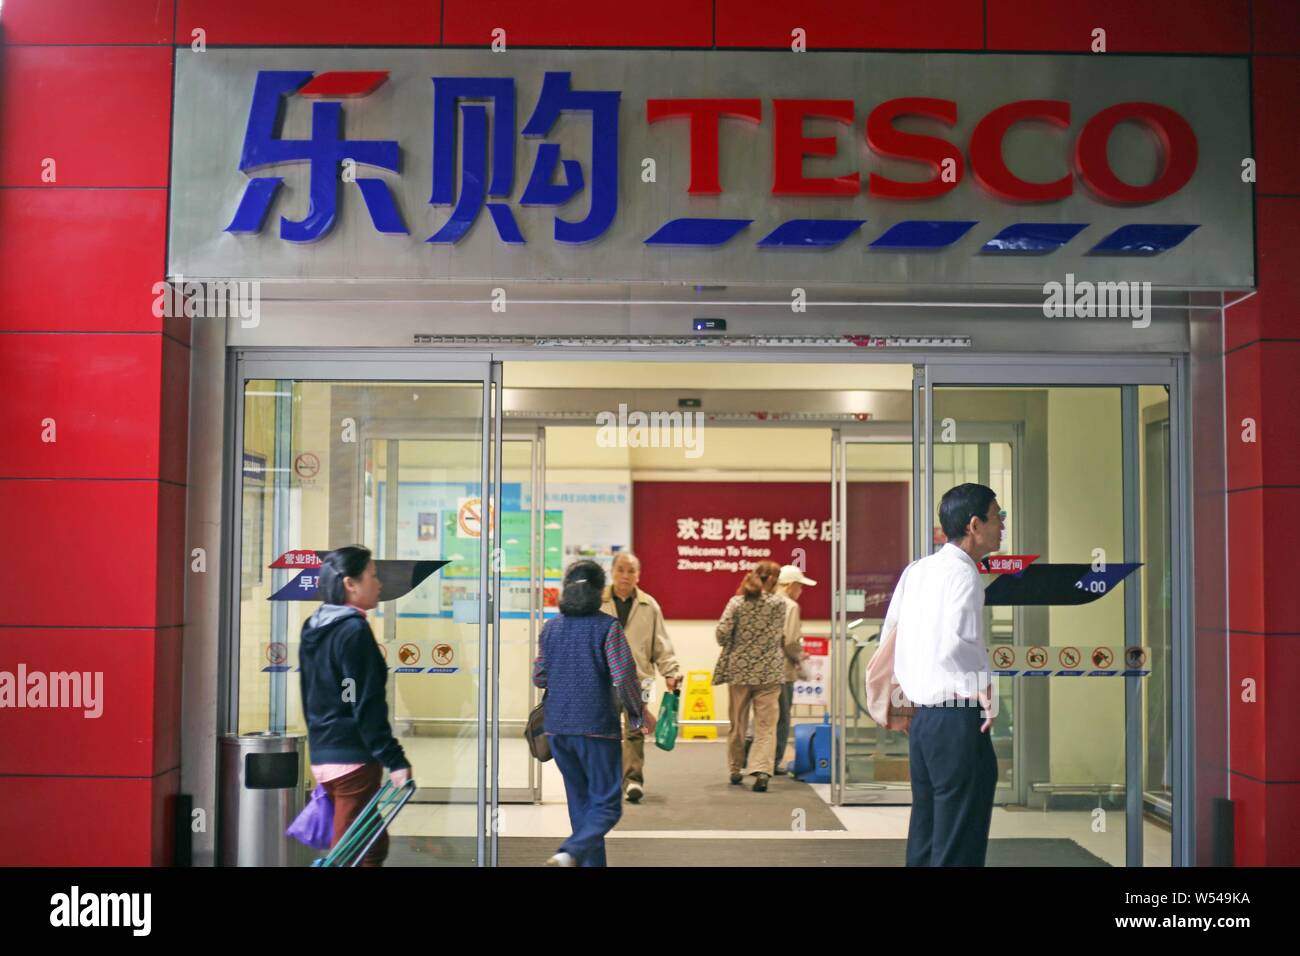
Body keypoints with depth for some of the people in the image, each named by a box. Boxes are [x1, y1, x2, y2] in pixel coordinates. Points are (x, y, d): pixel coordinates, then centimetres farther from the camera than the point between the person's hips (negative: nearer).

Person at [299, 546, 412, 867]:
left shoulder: (315, 628, 13)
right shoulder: (354, 630, -15)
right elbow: (367, 705, -20)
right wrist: (395, 760, -20)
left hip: (323, 754, 9)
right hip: (353, 757, -9)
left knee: (373, 845, 15)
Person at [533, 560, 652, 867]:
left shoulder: (550, 627, 6)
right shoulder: (607, 626, -8)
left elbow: (539, 677, 10)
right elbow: (624, 678, -14)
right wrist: (640, 714, 0)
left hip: (557, 726, 5)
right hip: (597, 726, -5)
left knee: (581, 800, 17)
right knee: (606, 804, 1)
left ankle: (592, 861, 20)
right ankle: (570, 853, -21)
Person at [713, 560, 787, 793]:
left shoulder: (737, 602, -3)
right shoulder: (778, 603, -5)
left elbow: (722, 632, -10)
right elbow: (780, 637, -1)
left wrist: (733, 646, 9)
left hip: (739, 669, 2)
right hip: (768, 672, -2)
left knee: (738, 722, 15)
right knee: (766, 724, -1)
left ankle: (736, 769, 25)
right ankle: (761, 770, -16)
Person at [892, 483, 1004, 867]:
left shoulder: (916, 571, 11)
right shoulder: (963, 574, -14)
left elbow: (889, 637, 16)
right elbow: (955, 642, -28)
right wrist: (982, 688, -14)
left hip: (922, 717, 8)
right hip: (957, 721, -8)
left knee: (923, 842, 15)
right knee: (958, 849, -2)